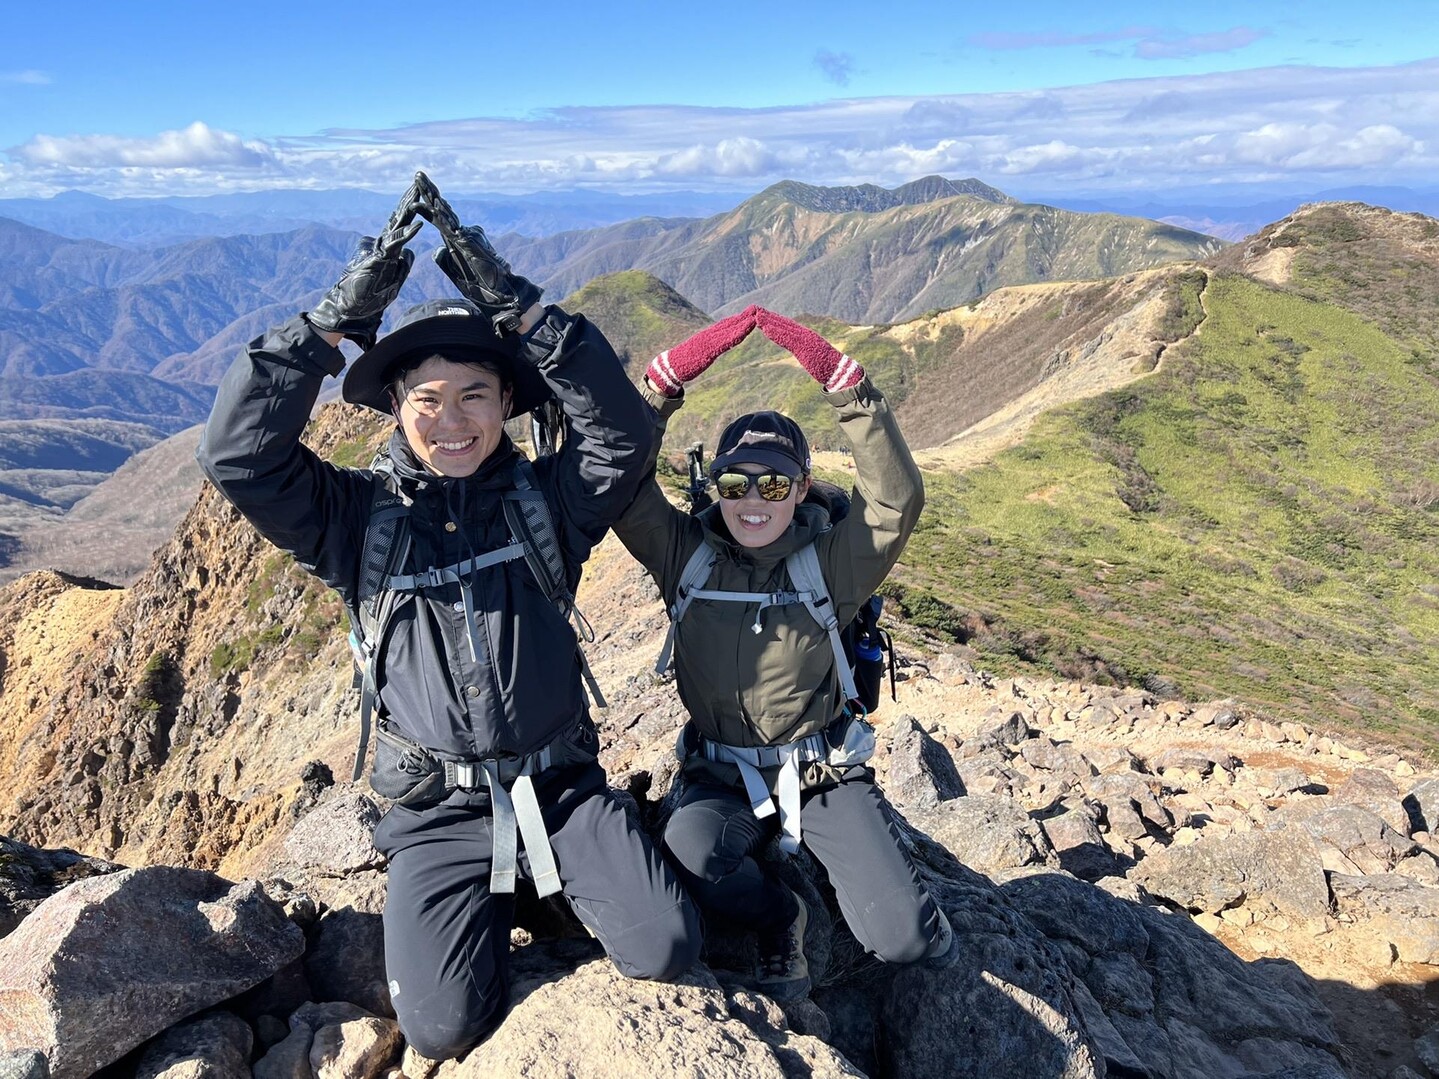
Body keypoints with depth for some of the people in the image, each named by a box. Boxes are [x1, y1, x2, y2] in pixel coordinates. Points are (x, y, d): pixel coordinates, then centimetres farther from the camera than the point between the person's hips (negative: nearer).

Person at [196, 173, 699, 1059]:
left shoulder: (545, 500, -2)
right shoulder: (358, 516, -2)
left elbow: (624, 429, -19)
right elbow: (239, 453, -16)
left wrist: (515, 305, -25)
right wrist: (340, 316, -23)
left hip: (560, 780, 1)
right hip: (439, 807, 0)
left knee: (668, 949, -11)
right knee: (445, 1026, -10)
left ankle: (557, 874, 21)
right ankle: (493, 895, 22)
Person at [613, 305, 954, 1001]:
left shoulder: (828, 562, -5)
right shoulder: (686, 554, -3)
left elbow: (897, 499, -21)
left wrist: (844, 384, -28)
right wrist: (667, 380, -25)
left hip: (823, 770, 0)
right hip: (723, 775, 1)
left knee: (906, 942, -15)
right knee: (690, 852, -34)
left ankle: (845, 863, 22)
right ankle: (778, 919, 1)